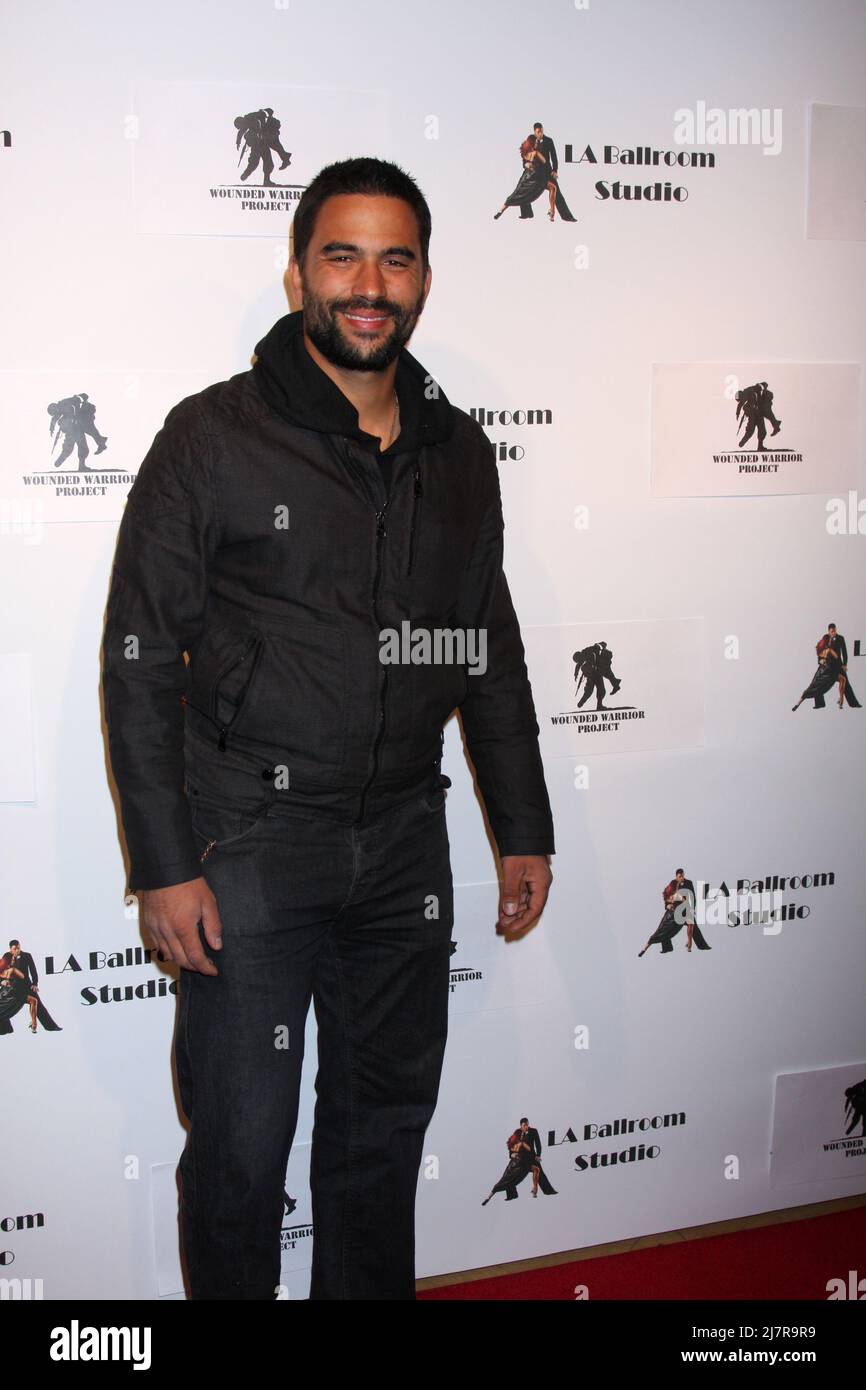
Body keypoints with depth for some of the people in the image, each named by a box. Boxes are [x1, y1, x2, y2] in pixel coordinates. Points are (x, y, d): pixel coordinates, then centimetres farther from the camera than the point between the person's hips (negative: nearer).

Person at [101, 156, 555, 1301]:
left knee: (388, 1119, 16)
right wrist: (164, 867, -12)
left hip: (405, 844, 4)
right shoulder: (214, 438, -7)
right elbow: (140, 659, -8)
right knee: (241, 1145, 5)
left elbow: (493, 655, 14)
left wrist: (525, 831, 13)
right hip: (250, 848, -4)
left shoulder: (459, 454, 7)